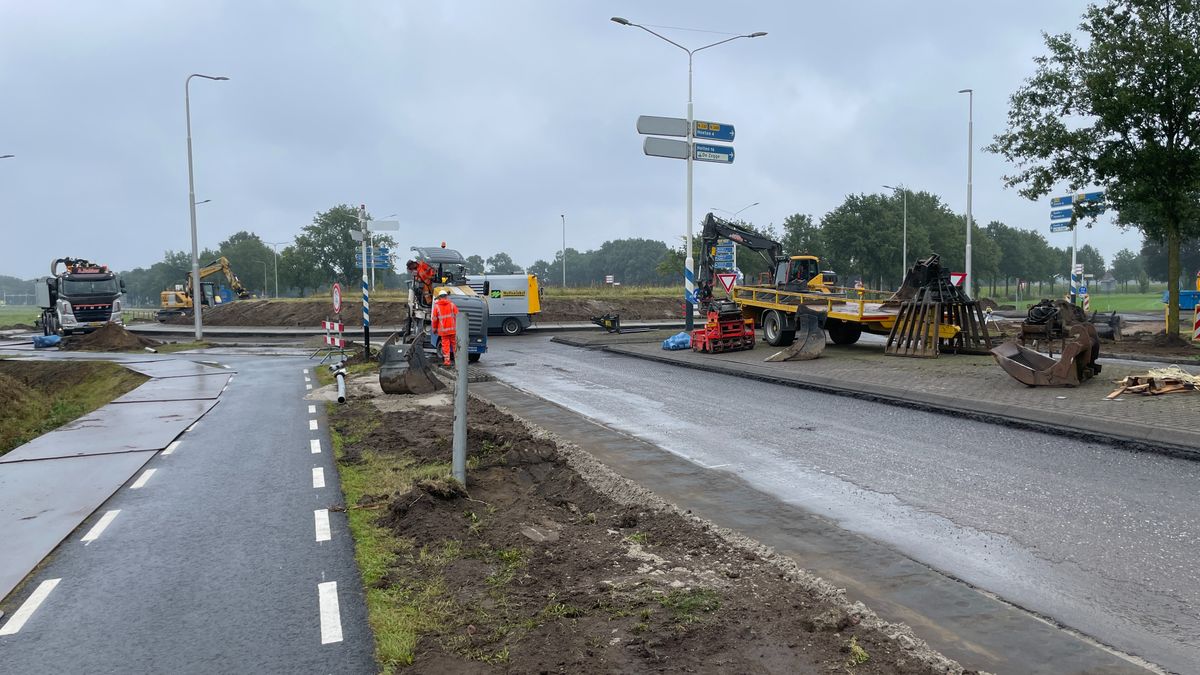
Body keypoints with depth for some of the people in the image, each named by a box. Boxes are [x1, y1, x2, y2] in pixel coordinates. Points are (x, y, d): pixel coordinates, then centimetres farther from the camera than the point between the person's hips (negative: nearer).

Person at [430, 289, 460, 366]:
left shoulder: (436, 306, 1)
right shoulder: (452, 305, 1)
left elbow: (434, 319, 2)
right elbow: (457, 316, -1)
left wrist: (434, 328, 13)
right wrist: (457, 326, 8)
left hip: (443, 330, 0)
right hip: (453, 329, 0)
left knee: (445, 345, 3)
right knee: (455, 345, 8)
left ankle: (447, 361, 1)